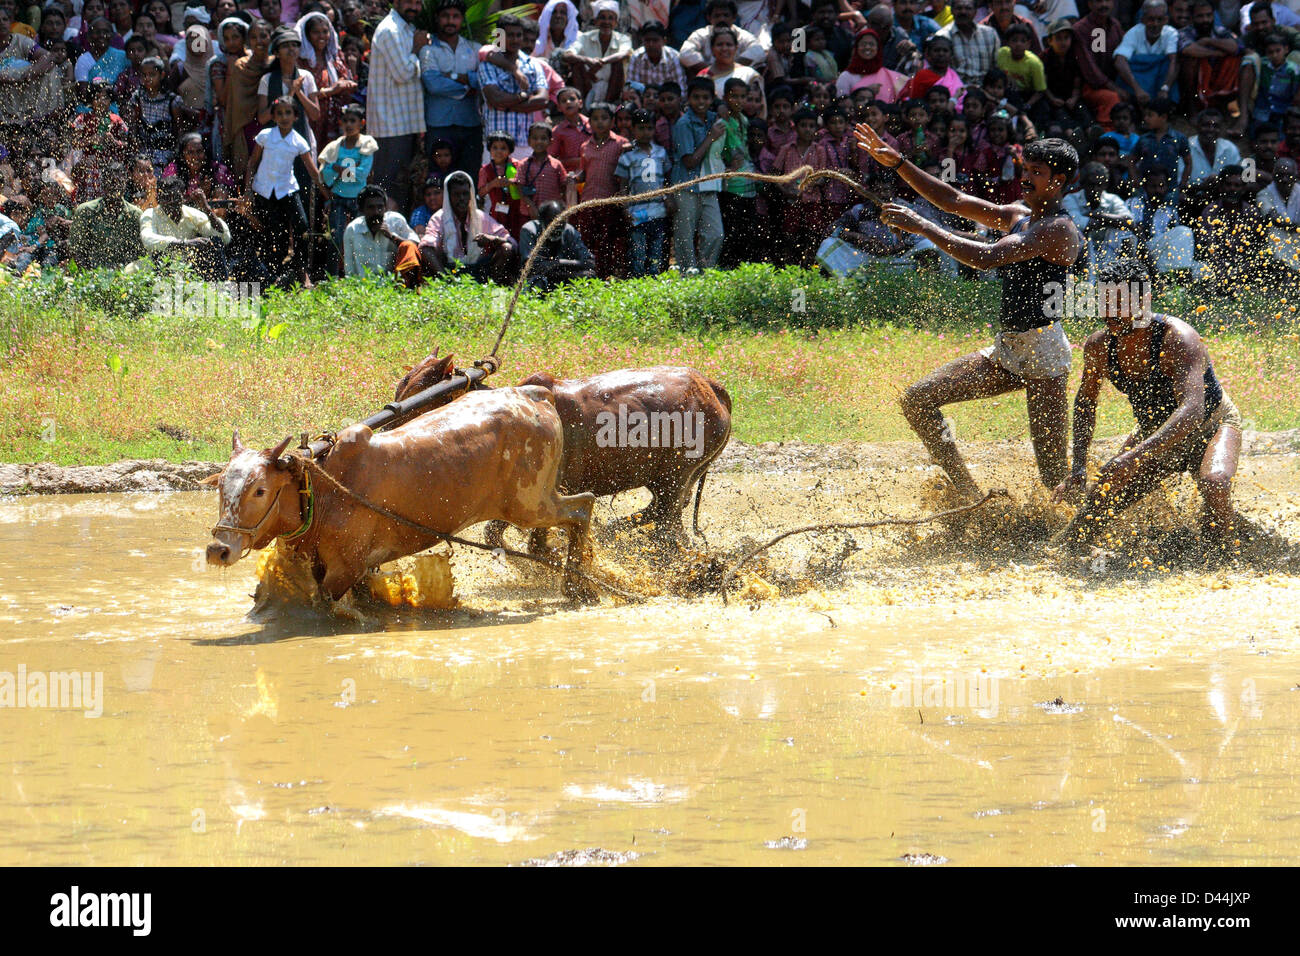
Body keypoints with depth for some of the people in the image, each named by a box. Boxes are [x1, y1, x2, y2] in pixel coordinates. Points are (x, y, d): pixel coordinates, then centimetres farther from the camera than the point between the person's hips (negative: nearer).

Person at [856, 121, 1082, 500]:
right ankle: (967, 497, 6)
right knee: (918, 400, 1)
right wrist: (897, 163, 6)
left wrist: (921, 227, -24)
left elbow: (987, 257, -25)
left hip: (1043, 353, -9)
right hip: (1006, 350, 9)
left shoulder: (1059, 229, -16)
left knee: (1054, 477, -10)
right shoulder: (1021, 216, 13)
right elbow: (956, 202, 14)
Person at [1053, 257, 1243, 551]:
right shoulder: (1098, 346, -14)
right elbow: (1085, 401, 5)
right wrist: (1079, 466, -7)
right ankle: (1065, 549, 19)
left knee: (1213, 484, -35)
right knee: (1101, 497, -7)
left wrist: (1136, 456, -55)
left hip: (1212, 426, -5)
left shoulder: (1177, 339, -32)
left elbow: (1191, 411, -45)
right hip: (1155, 434, 5)